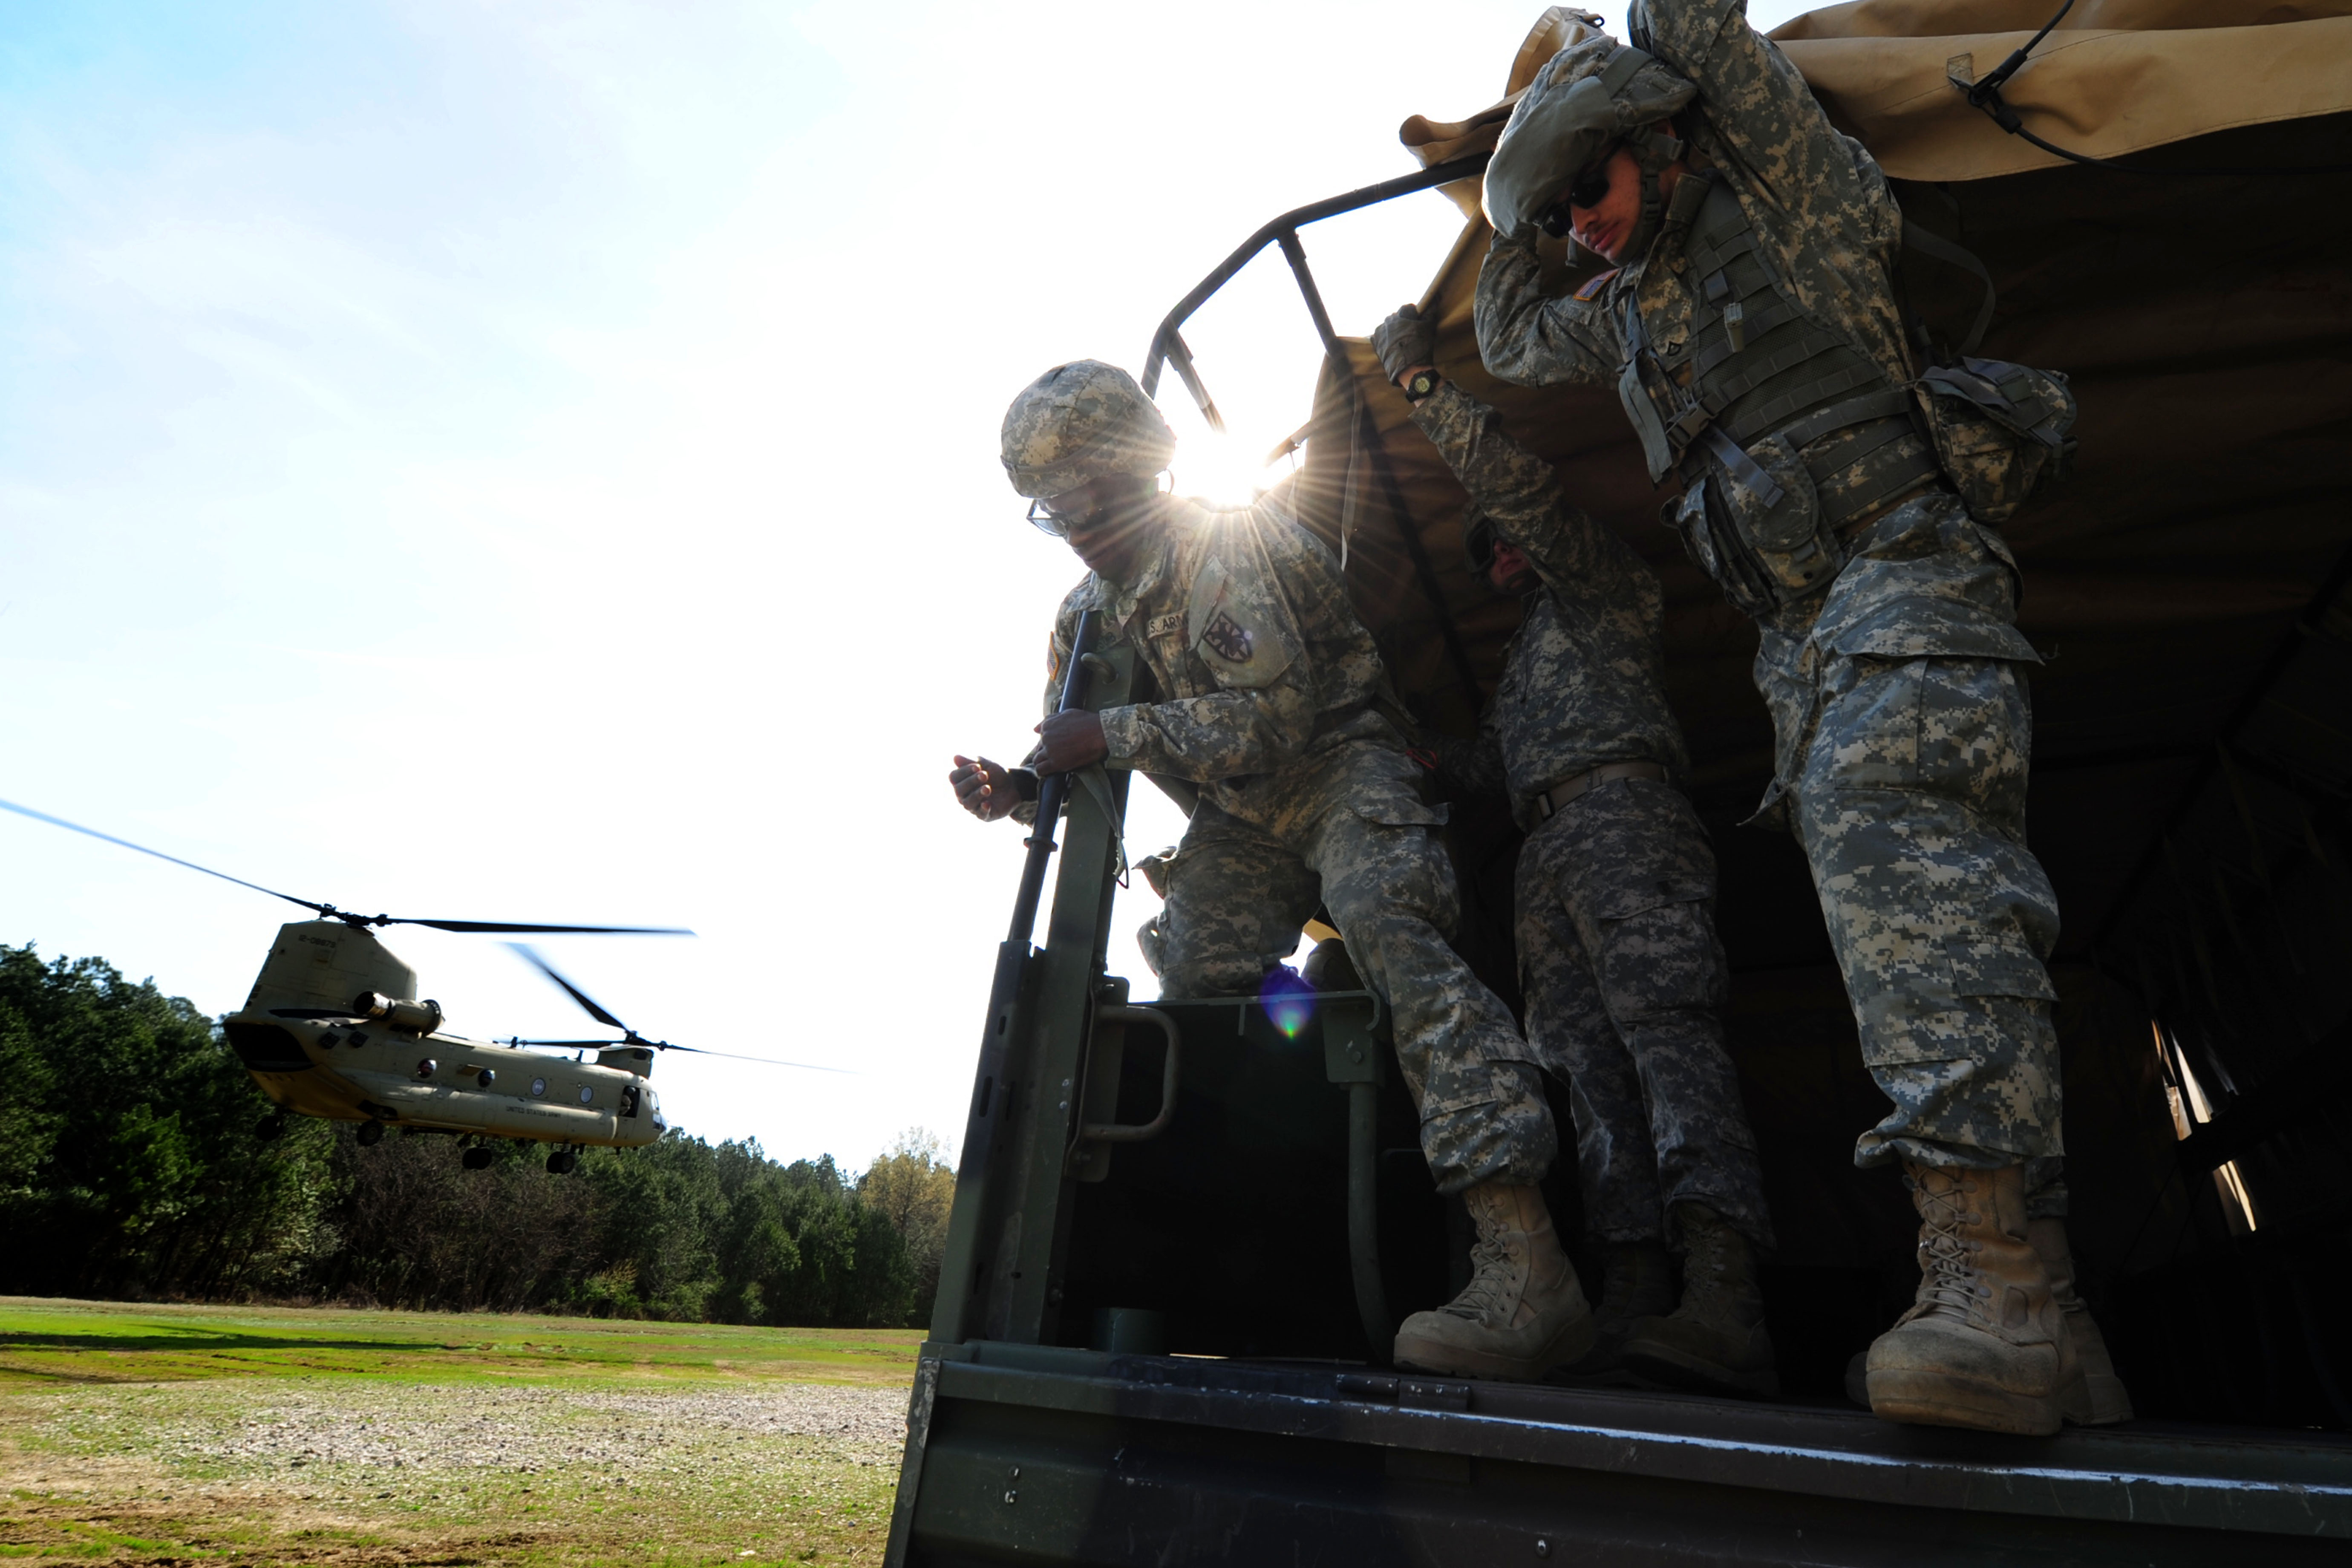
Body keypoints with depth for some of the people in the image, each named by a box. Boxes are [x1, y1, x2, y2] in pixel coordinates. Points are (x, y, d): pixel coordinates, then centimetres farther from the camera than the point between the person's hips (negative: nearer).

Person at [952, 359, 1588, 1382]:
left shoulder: (1238, 541, -14)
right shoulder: (1085, 615, 9)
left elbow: (1273, 716, -24)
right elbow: (1081, 778, 12)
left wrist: (1110, 735, -26)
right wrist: (1014, 792, -10)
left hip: (1340, 767, -6)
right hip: (1238, 817, 7)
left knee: (1384, 920, -33)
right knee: (1191, 982, -12)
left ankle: (1526, 1267, -40)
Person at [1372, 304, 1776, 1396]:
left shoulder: (1604, 587, 20)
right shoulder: (1525, 660, 41)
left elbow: (1521, 488, 5)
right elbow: (1501, 766, 33)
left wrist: (1424, 384, 10)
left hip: (1618, 808, -8)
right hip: (1547, 851, 8)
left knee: (1661, 1021, -25)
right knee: (1588, 1060, -9)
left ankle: (1723, 1303, -37)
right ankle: (1633, 1298, -17)